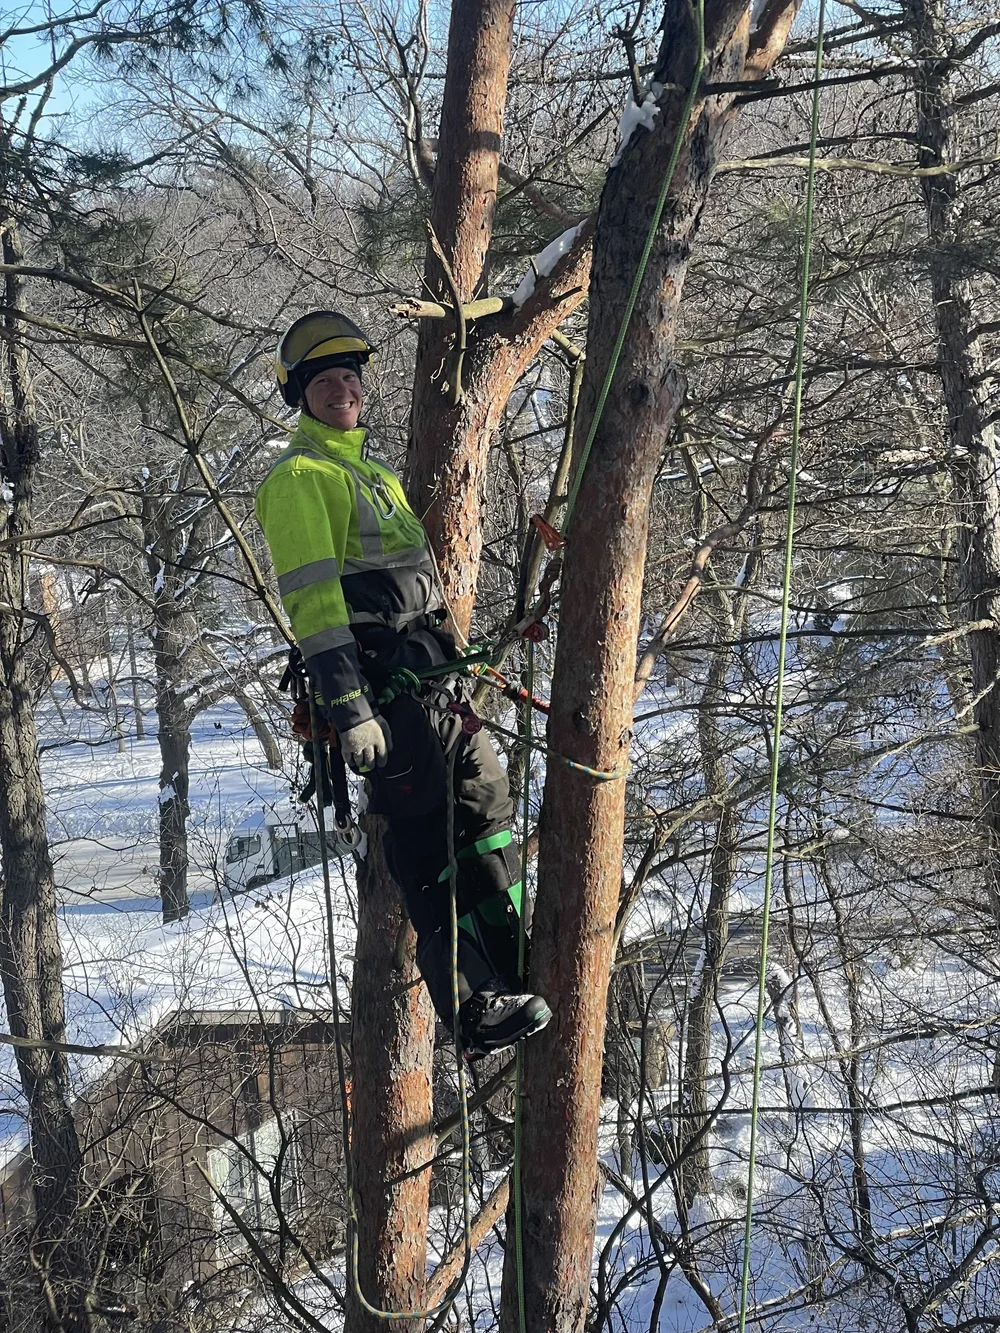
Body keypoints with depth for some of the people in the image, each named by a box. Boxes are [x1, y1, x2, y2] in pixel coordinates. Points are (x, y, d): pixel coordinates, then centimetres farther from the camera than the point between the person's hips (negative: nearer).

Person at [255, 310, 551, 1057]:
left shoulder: (374, 474, 25)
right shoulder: (301, 478, -5)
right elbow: (311, 599, -15)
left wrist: (451, 669, 29)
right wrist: (348, 708, -22)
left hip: (432, 681, 9)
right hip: (384, 688, -9)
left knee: (489, 809, 10)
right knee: (431, 852, -9)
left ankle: (505, 977, 17)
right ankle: (477, 1009, -8)